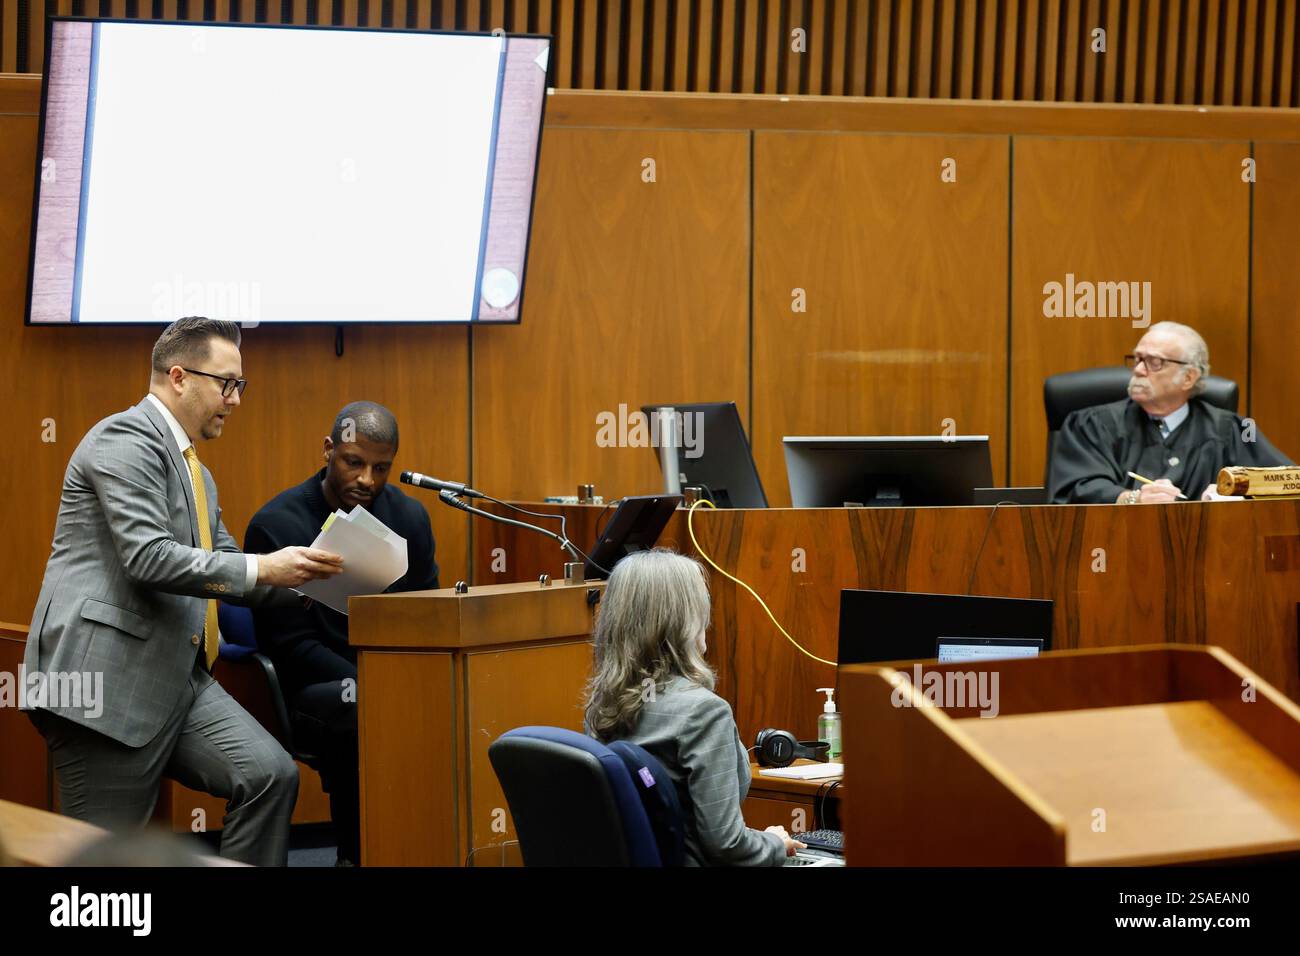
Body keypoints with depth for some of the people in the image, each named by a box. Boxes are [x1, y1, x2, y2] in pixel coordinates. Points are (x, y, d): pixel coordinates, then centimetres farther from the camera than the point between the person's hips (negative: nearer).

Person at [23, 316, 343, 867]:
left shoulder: (190, 465, 21)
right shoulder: (127, 438, -9)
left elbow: (222, 563, 23)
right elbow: (148, 558, -20)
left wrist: (300, 576, 7)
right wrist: (262, 570, -21)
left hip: (177, 677, 9)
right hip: (108, 678, -9)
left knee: (269, 776, -8)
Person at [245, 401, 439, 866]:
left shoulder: (409, 517, 9)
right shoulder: (275, 526, -6)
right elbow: (291, 647, -8)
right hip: (311, 689, -4)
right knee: (362, 714, -37)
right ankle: (358, 853, -20)